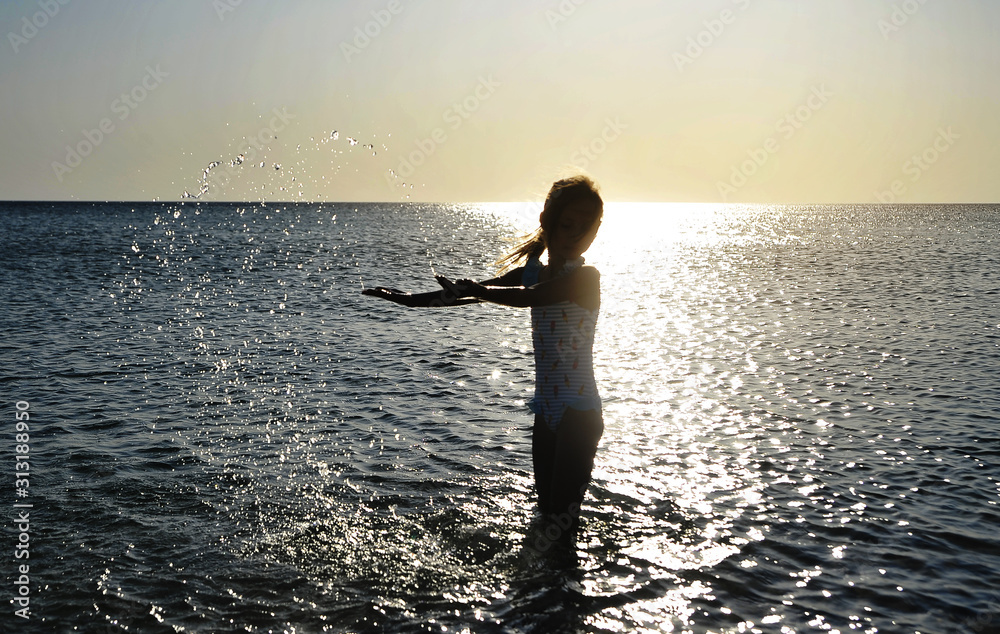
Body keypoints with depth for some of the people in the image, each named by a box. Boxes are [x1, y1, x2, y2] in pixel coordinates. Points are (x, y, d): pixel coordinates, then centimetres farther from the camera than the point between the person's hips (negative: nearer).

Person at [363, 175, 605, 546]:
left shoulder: (585, 277, -14)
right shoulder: (530, 272, 8)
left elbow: (531, 297, -31)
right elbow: (474, 292, 11)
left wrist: (474, 290, -29)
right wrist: (410, 299, 9)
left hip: (578, 413, -7)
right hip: (546, 408, 7)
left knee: (562, 521, -9)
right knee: (544, 510, 15)